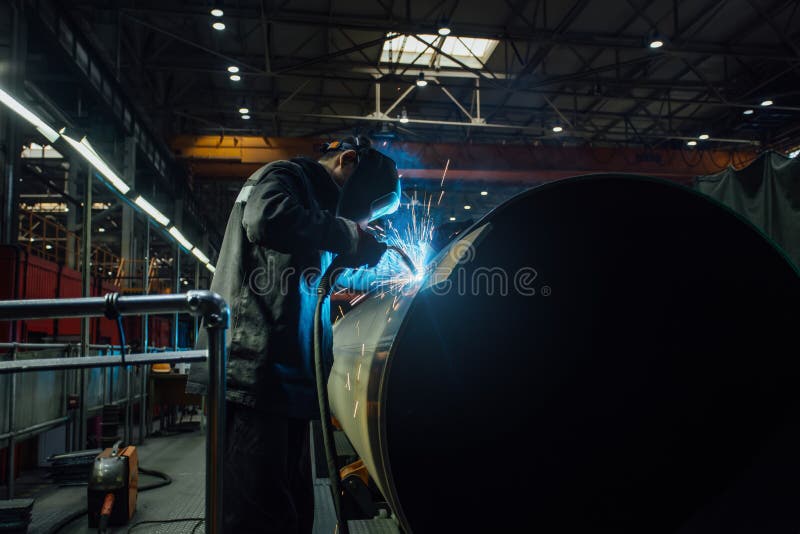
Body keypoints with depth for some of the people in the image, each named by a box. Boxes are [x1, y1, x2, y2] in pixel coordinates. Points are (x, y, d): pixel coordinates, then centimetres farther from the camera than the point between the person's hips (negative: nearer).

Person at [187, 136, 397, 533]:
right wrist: (350, 235, -14)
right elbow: (268, 220, -26)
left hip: (286, 379, 10)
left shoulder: (312, 200, 27)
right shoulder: (284, 177, 0)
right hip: (253, 373, -10)